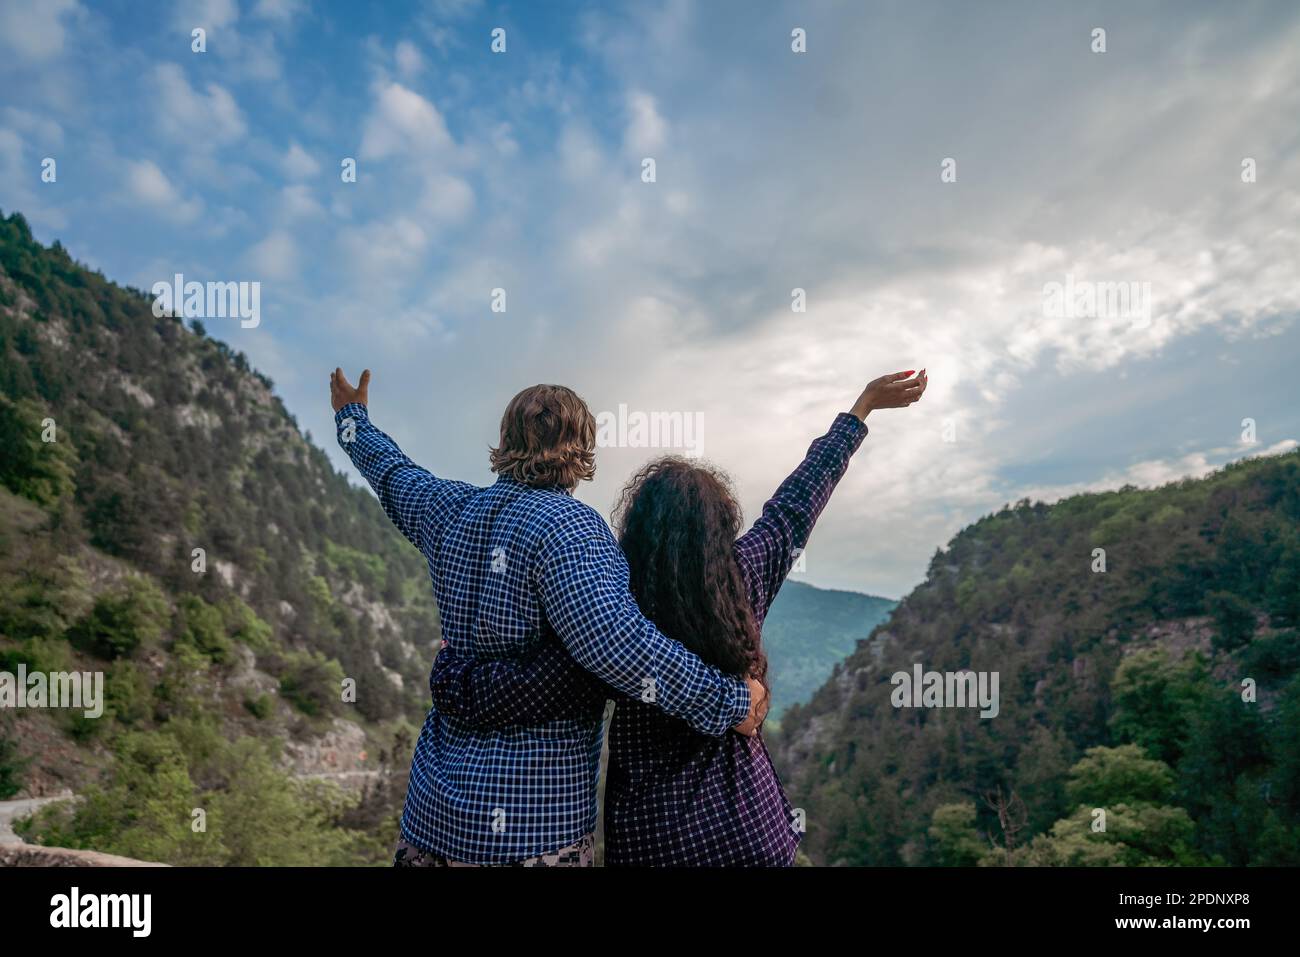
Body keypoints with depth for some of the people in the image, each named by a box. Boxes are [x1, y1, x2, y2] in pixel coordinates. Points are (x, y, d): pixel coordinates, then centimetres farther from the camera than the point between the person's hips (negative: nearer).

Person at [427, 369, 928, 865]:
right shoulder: (747, 579, -14)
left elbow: (477, 695, -23)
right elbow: (797, 504, 0)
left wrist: (451, 661, 0)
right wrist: (862, 407, 14)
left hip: (653, 840, -3)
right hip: (754, 830, 3)